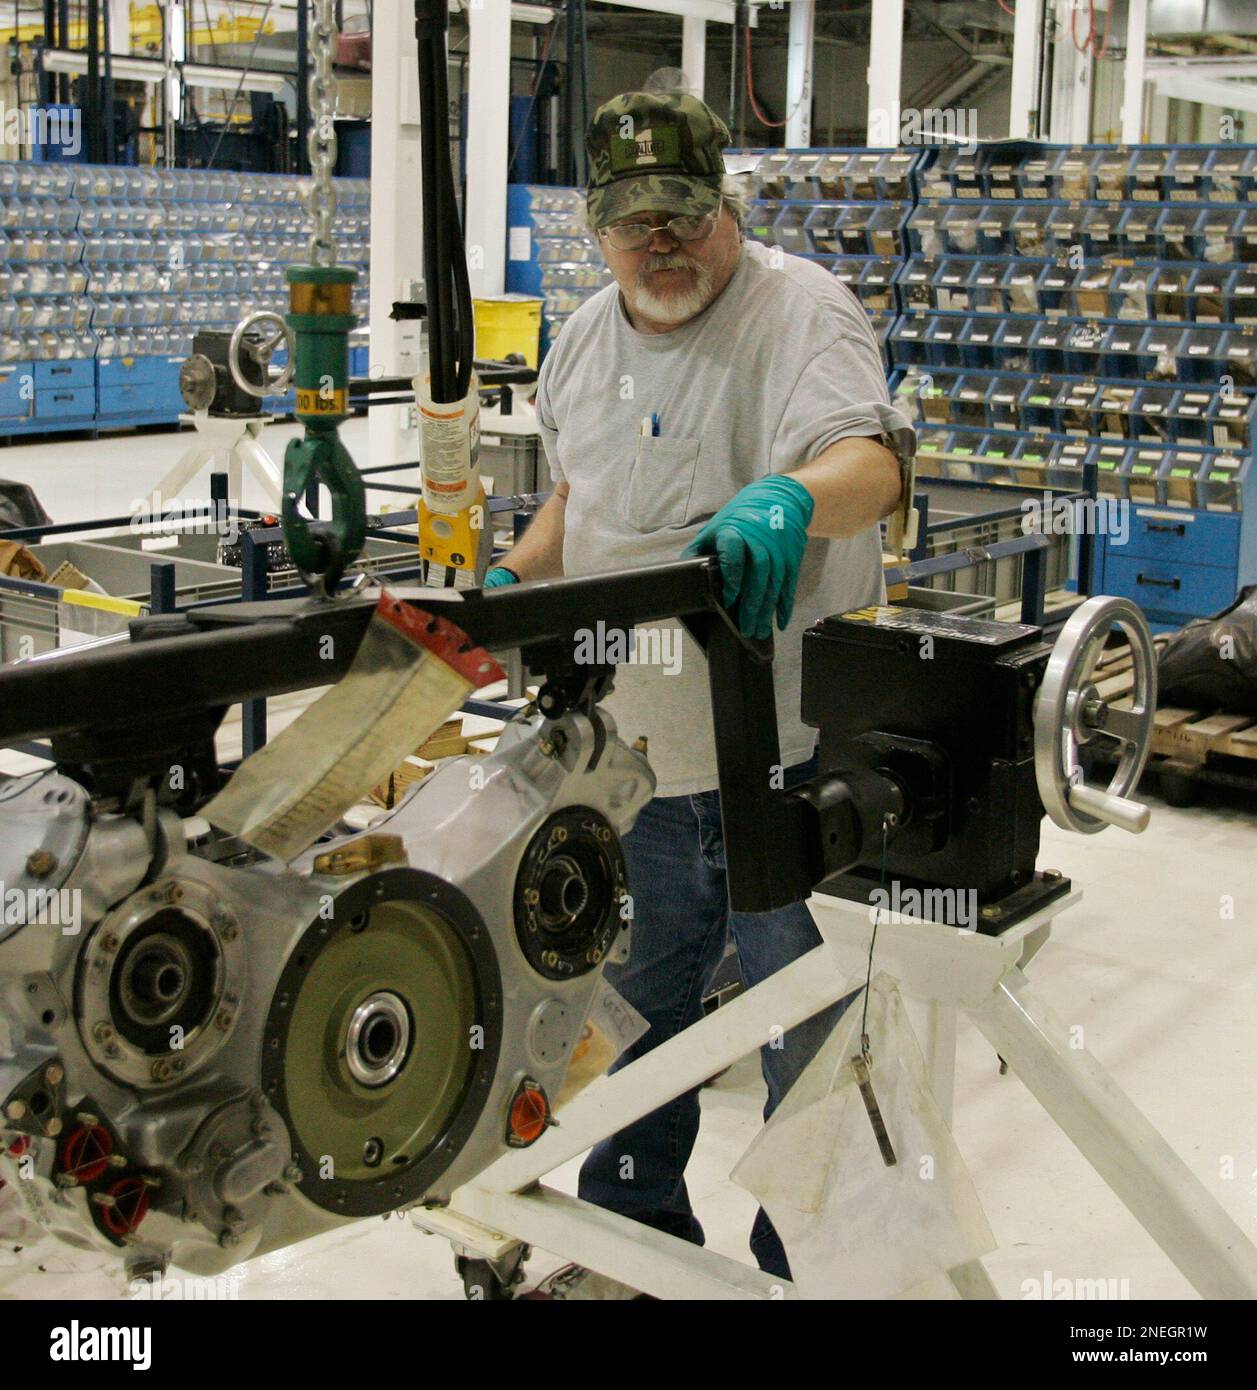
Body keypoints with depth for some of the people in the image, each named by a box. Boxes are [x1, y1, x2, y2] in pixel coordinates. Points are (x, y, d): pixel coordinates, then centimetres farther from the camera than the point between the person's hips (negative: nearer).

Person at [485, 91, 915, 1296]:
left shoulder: (799, 309, -13)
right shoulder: (584, 341, 9)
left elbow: (872, 458, -30)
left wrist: (786, 499, -50)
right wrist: (512, 582, 7)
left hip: (785, 749, -7)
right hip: (636, 743, 7)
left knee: (810, 1023, 4)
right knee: (637, 998, 21)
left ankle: (806, 1263, 24)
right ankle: (633, 1226, 42)